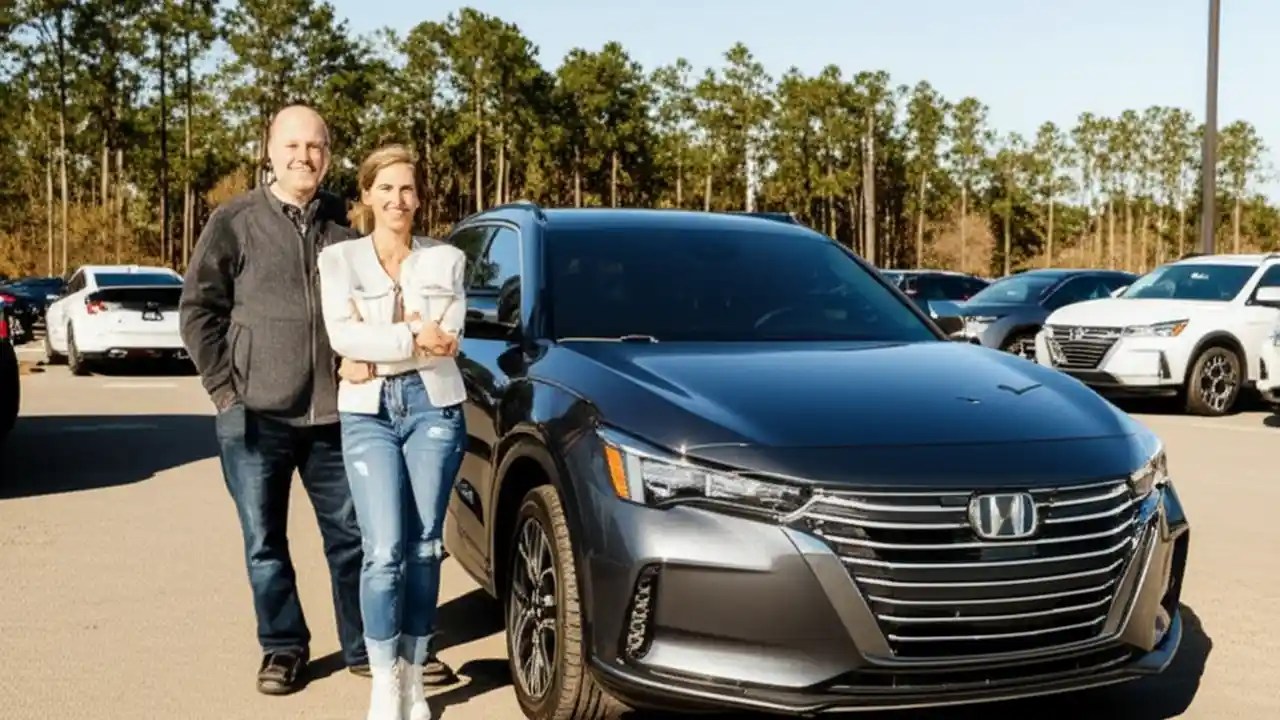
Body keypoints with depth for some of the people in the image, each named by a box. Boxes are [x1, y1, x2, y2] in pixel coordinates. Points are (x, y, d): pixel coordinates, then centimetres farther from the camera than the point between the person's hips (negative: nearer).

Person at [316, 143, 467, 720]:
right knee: (384, 551, -9)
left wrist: (375, 354, -11)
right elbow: (342, 337, -9)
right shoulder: (338, 260, 5)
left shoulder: (445, 259, 7)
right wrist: (414, 337, -13)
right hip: (367, 413, -1)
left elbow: (448, 338, -5)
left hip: (435, 408, 1)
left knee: (425, 547, 4)